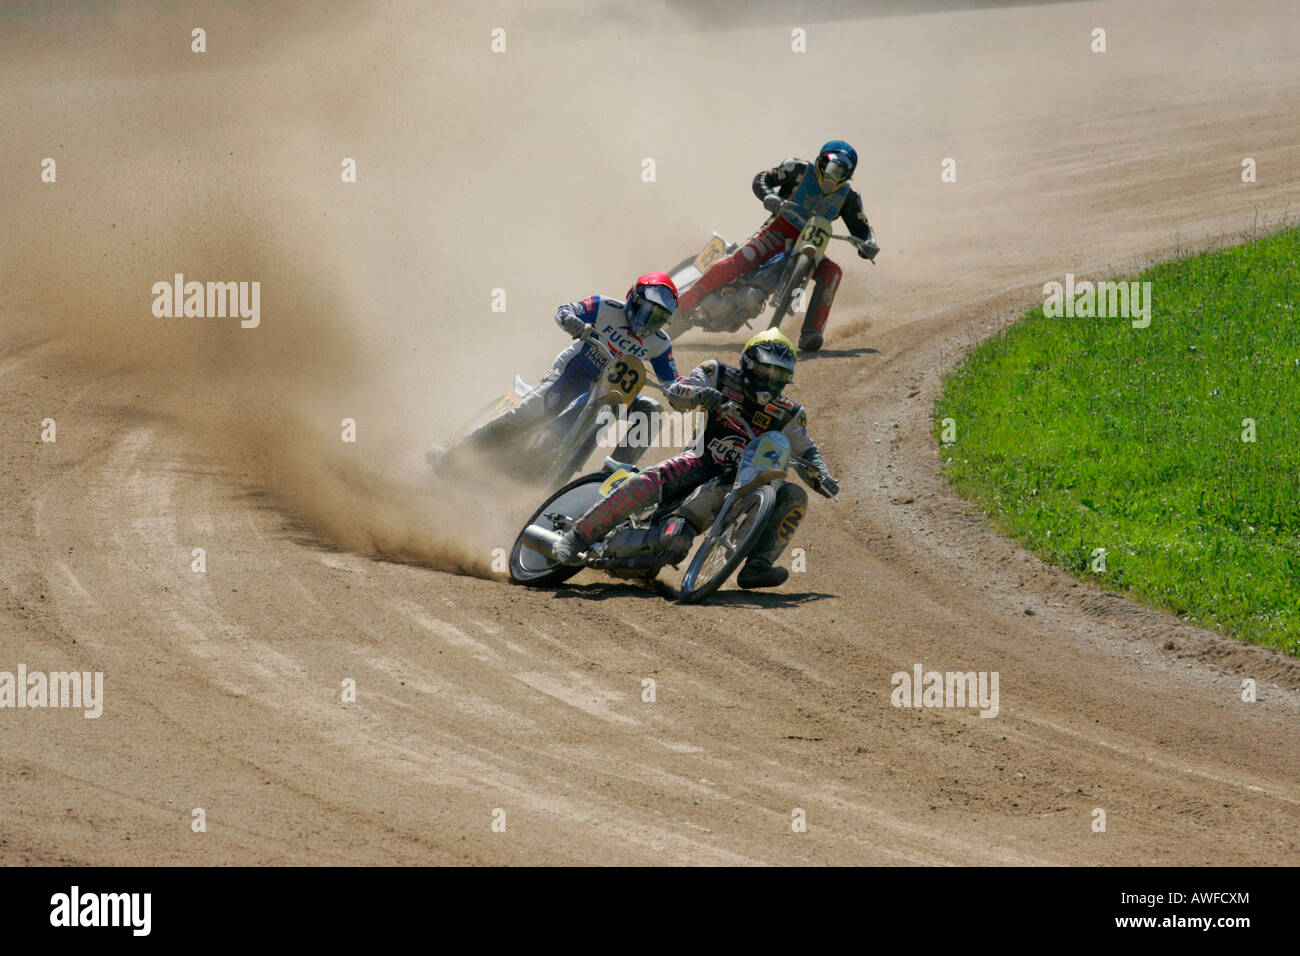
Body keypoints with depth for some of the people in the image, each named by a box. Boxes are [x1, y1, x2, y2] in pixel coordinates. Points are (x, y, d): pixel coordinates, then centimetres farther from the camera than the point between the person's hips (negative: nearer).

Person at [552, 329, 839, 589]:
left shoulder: (788, 414, 6)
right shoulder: (720, 377, 0)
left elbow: (806, 453, 9)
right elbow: (676, 393, -12)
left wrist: (820, 475, -13)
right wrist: (703, 395, -34)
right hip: (703, 462, -3)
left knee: (794, 496, -21)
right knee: (647, 483, -30)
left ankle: (757, 566, -31)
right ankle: (576, 538, -23)